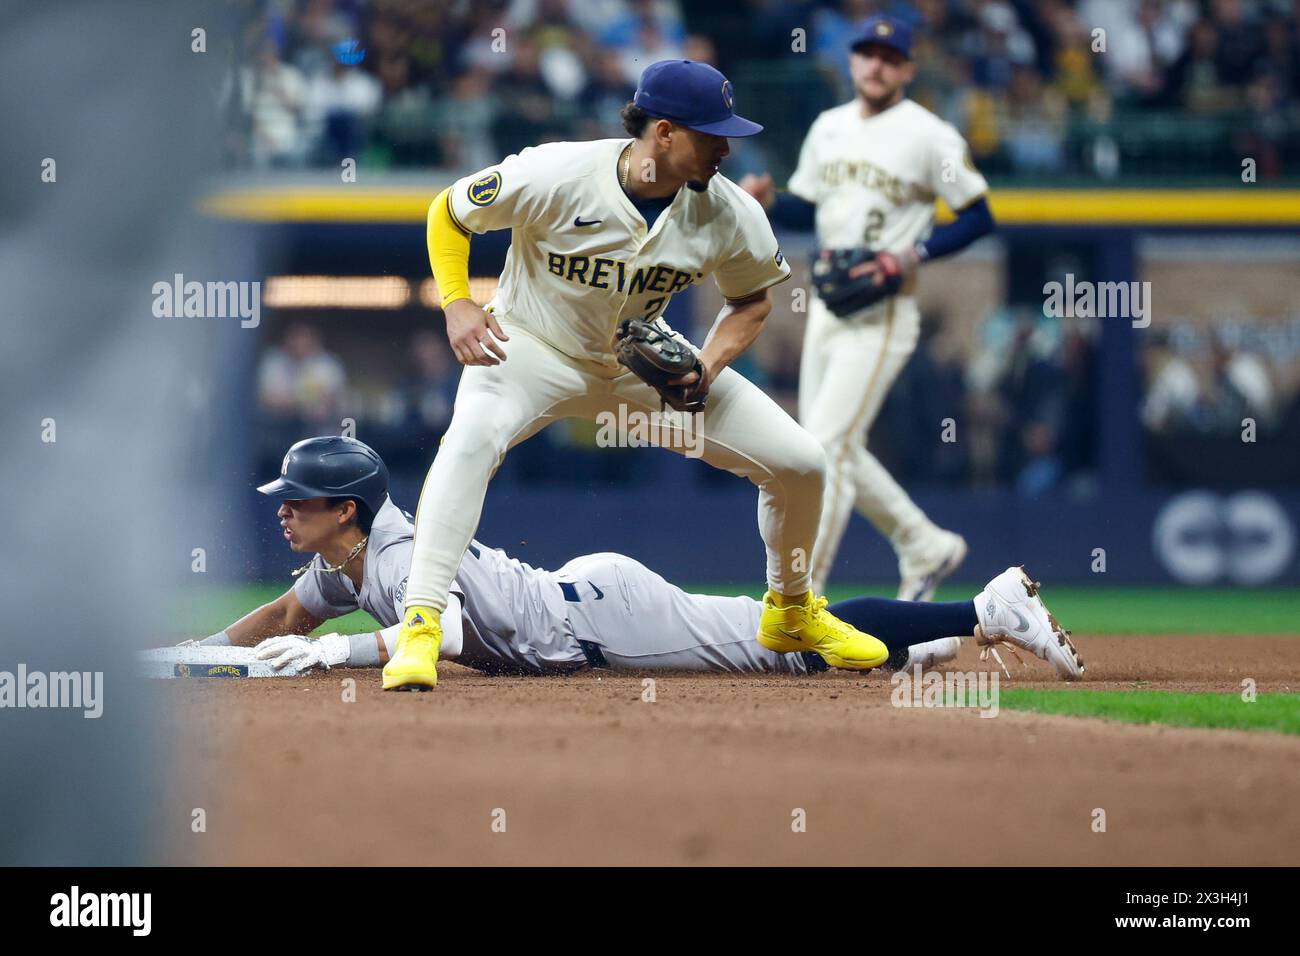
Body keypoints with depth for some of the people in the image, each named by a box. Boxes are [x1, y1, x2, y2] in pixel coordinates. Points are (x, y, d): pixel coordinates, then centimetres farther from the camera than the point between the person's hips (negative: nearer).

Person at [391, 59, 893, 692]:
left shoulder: (729, 213, -17)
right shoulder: (554, 177, -27)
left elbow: (750, 299, 1)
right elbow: (449, 212, -12)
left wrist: (709, 367, -17)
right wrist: (457, 304, -25)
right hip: (536, 348, -4)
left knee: (800, 463, -3)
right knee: (473, 434, -37)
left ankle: (790, 611, 25)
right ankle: (420, 628, -35)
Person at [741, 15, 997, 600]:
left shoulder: (929, 136, -8)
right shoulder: (829, 128, 12)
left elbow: (978, 218, -6)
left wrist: (911, 256, -17)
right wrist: (768, 201, -2)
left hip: (883, 314, -8)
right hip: (827, 305, 8)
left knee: (826, 446, -14)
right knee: (836, 452, 11)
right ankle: (927, 548, 29)